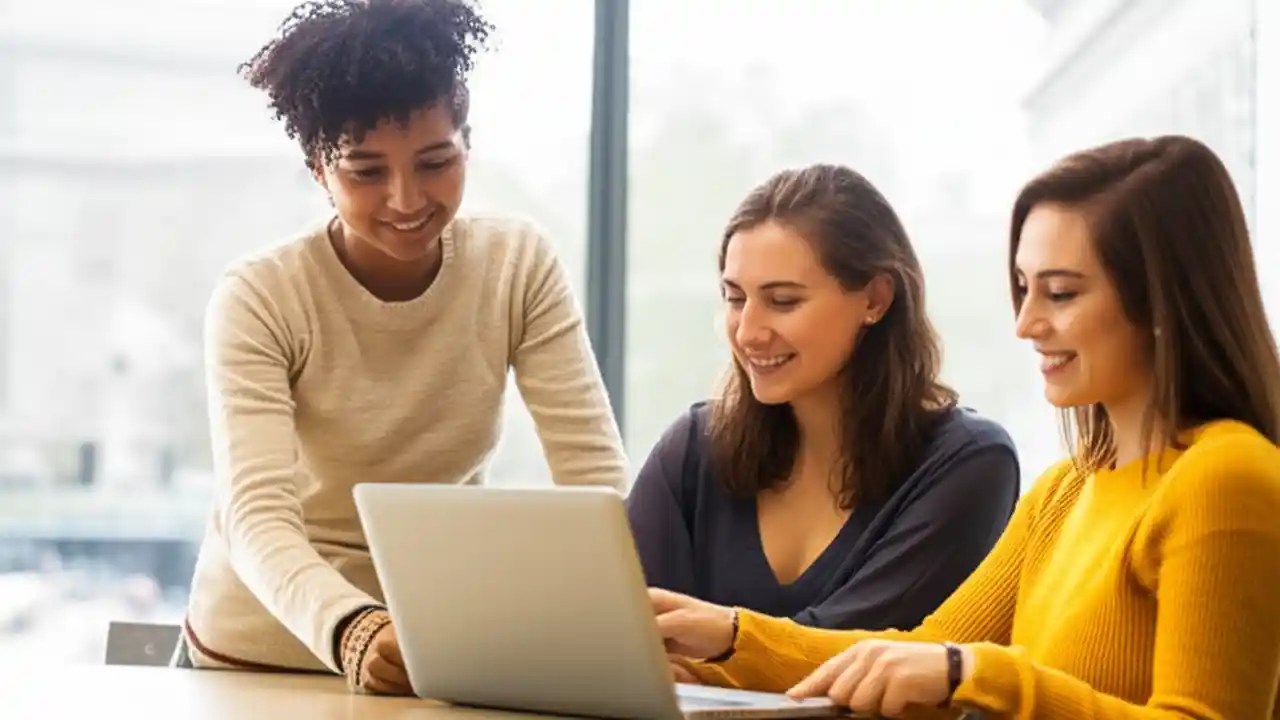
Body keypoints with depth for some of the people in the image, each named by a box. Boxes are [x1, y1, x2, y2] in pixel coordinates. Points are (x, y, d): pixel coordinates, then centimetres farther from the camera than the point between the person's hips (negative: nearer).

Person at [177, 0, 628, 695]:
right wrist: (352, 630, -42)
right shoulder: (259, 298, -12)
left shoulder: (520, 265, -6)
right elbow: (258, 518, -23)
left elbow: (593, 477, -10)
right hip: (267, 650, -1)